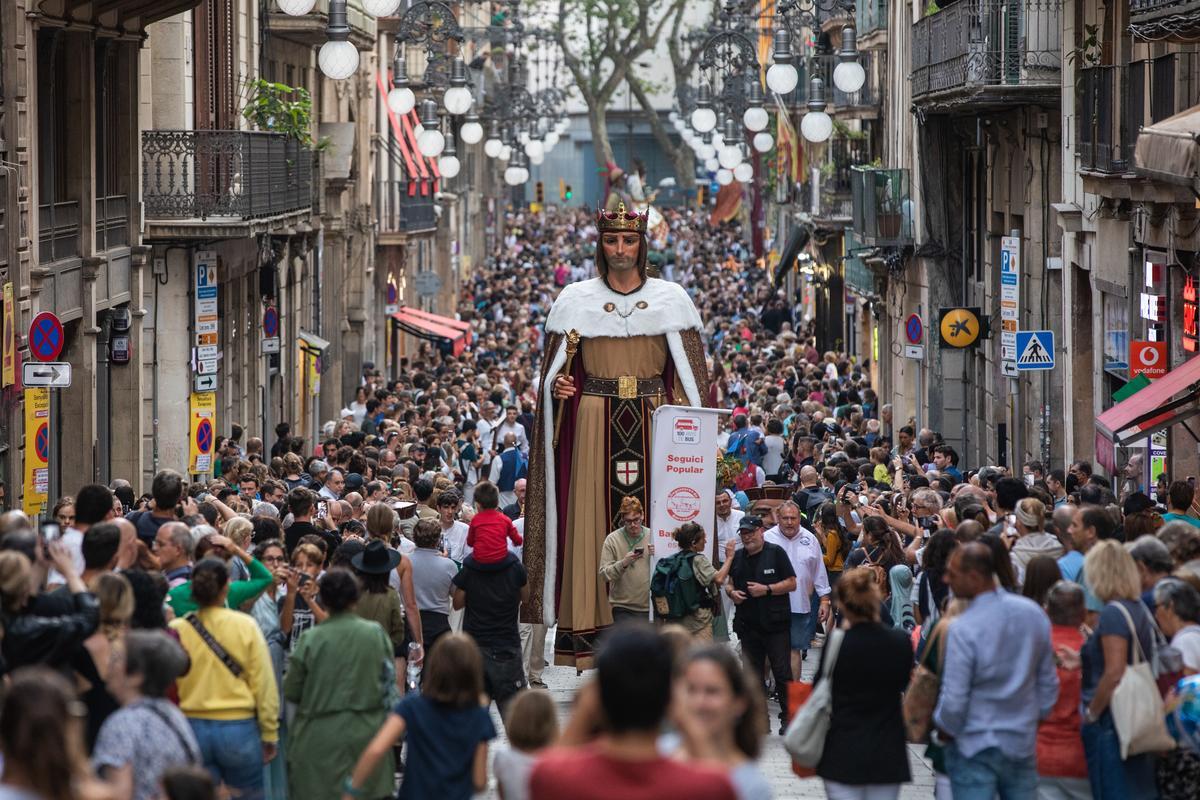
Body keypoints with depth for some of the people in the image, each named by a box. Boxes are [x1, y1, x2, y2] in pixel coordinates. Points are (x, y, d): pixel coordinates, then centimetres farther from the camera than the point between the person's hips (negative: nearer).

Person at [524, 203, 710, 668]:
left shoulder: (671, 300, 6)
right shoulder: (576, 301, 6)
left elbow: (689, 375, 6)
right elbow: (555, 371, 11)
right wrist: (557, 386, -12)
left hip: (654, 424, 0)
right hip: (593, 425, 0)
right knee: (591, 521, -5)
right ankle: (590, 627, -4)